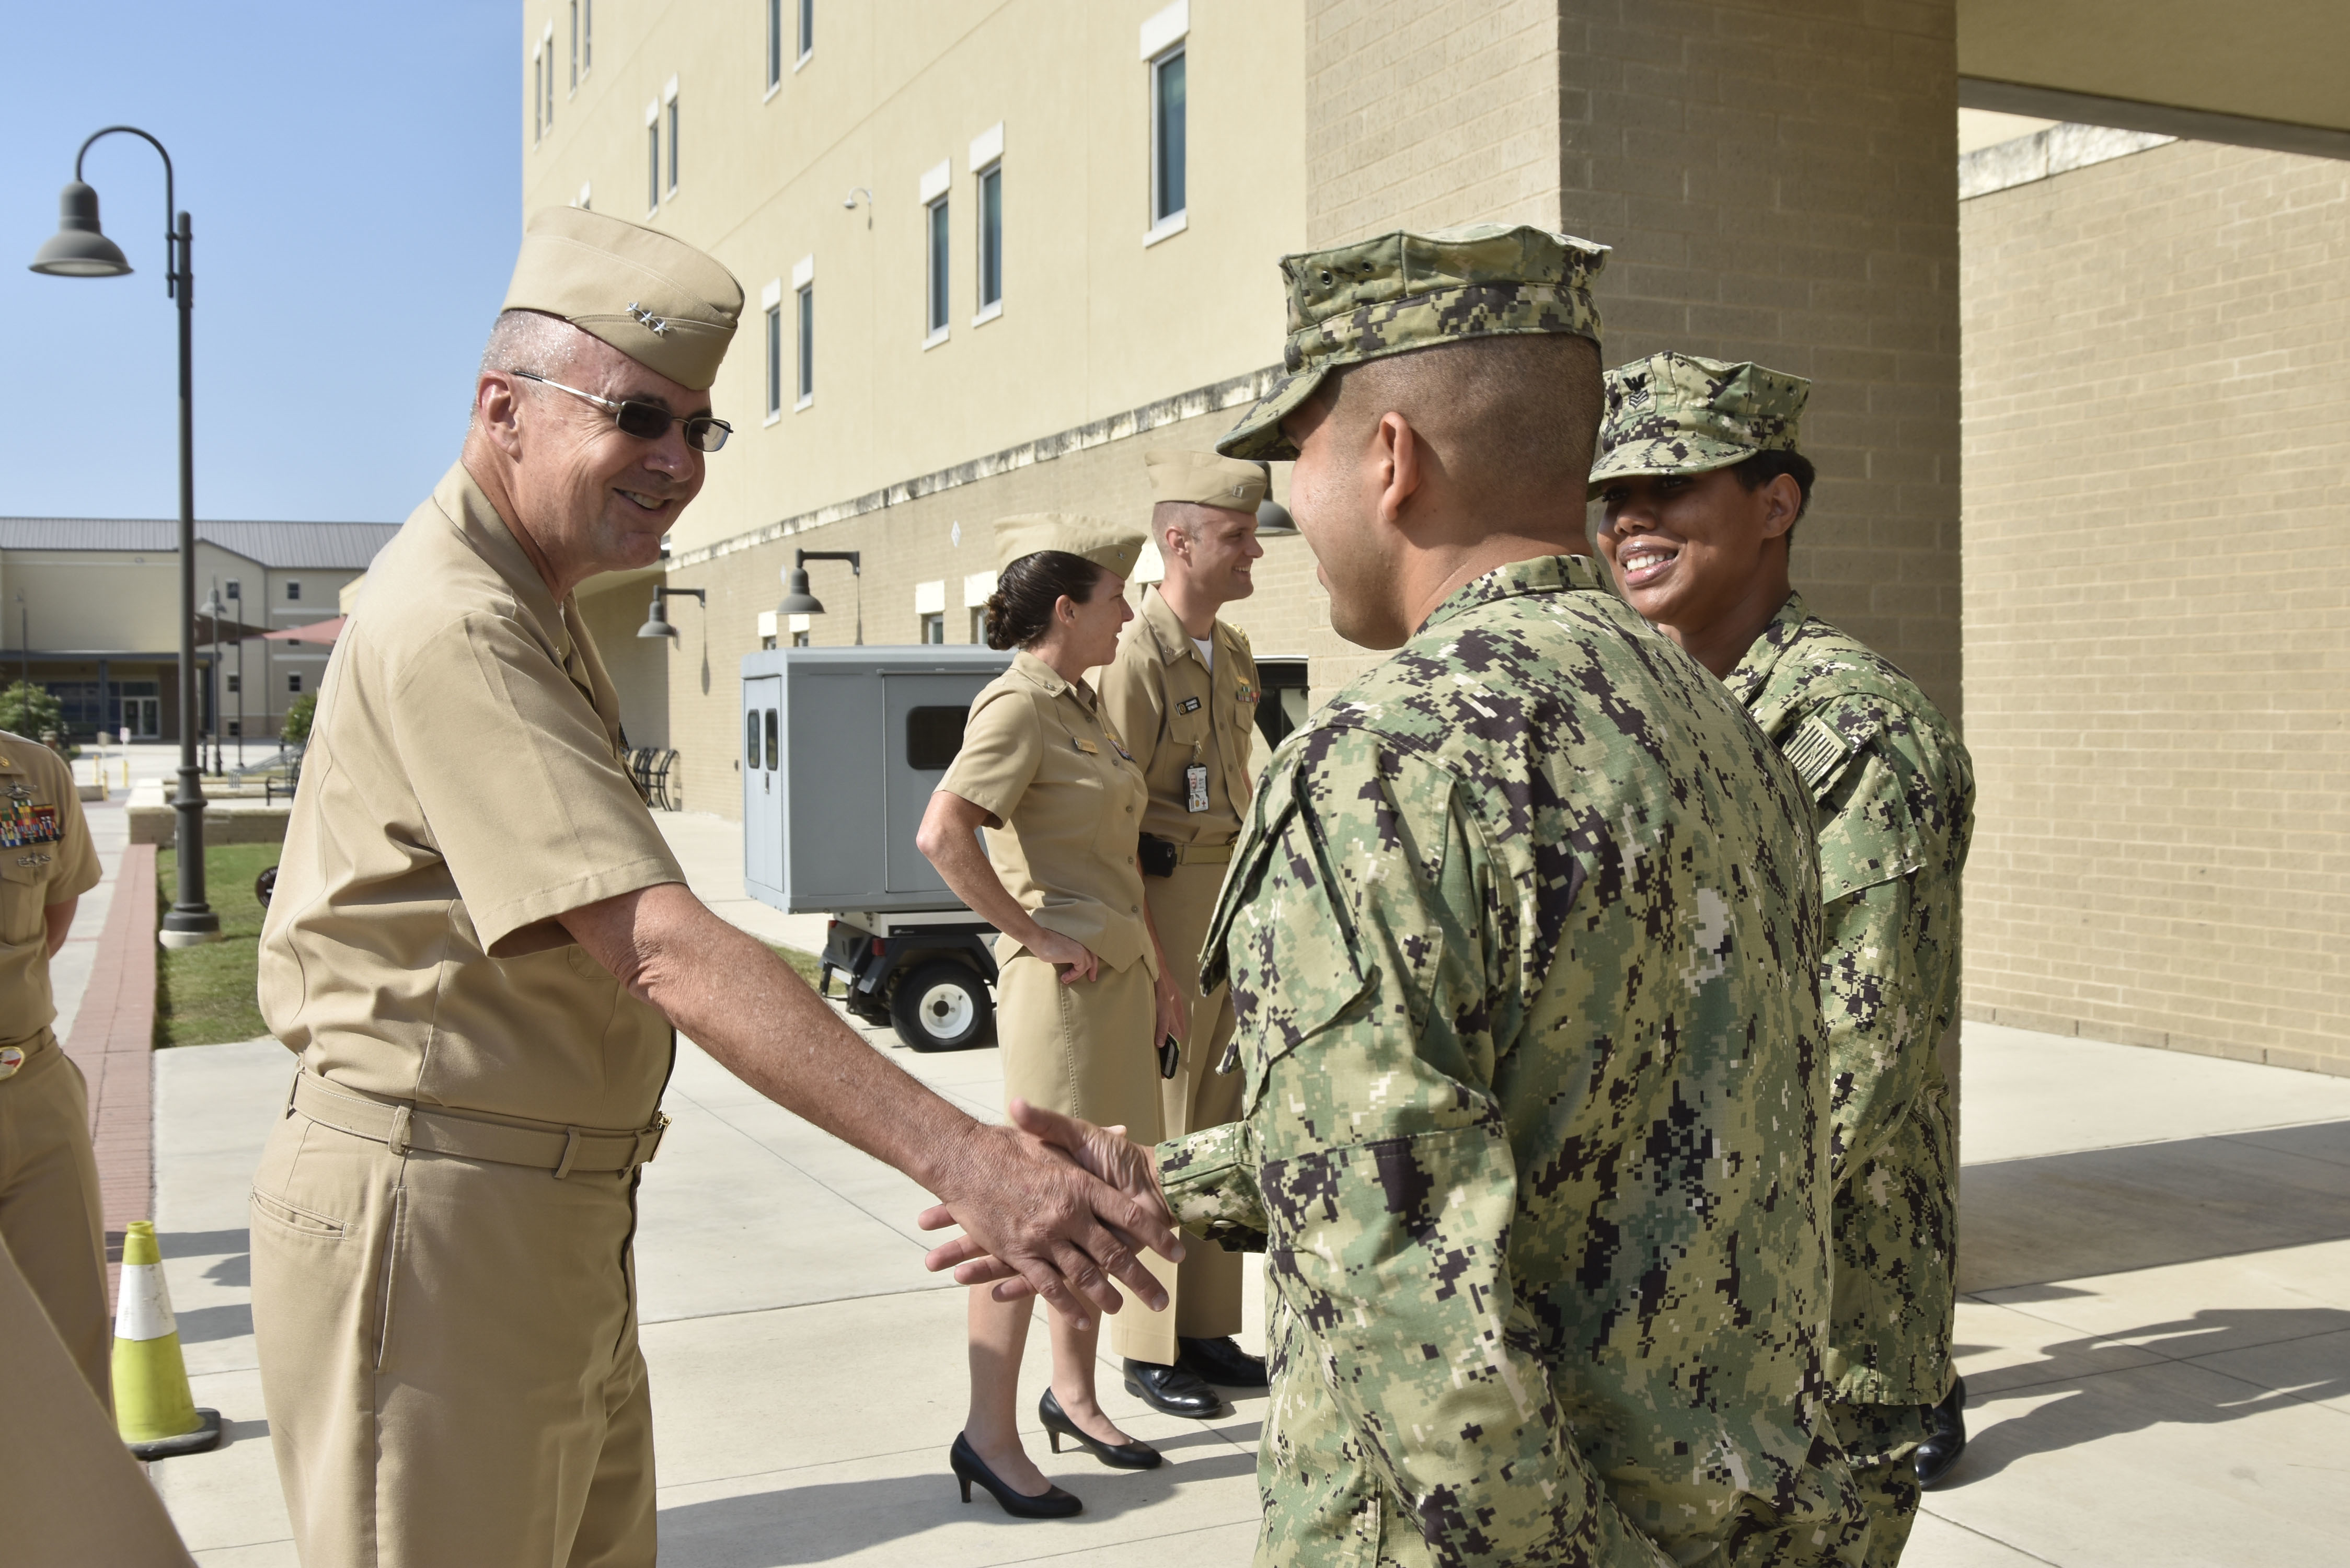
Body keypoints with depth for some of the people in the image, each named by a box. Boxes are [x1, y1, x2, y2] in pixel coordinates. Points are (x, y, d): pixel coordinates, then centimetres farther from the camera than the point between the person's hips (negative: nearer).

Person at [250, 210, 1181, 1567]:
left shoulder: (534, 614, 15)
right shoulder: (453, 629, -20)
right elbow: (663, 949, -31)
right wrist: (960, 1156, -37)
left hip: (558, 1222, 10)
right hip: (431, 1224, -10)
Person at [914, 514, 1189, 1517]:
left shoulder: (1085, 706, 15)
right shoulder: (1018, 707, -13)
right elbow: (942, 835, -26)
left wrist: (1155, 969, 18)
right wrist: (1032, 935, -19)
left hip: (1119, 974, 9)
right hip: (1061, 980, -9)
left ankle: (1072, 1395, 28)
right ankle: (989, 1434, 4)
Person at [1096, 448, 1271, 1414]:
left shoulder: (1234, 655, 12)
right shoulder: (1134, 659, -14)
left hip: (1238, 906, 8)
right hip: (1166, 909, -8)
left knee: (1221, 1130, 14)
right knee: (1158, 1137, 0)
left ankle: (1209, 1332, 25)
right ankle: (1149, 1354, 12)